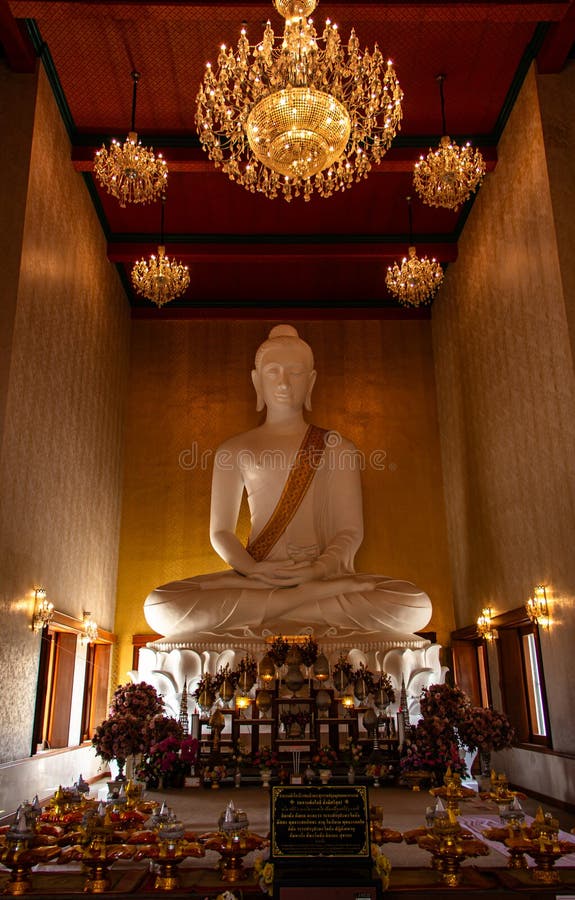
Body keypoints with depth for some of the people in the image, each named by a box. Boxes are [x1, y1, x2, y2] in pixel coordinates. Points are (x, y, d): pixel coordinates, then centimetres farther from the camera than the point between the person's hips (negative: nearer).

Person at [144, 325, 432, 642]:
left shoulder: (338, 448, 12)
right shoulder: (233, 451, 14)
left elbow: (350, 532, 4)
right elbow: (220, 532, 8)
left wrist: (315, 571, -17)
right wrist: (251, 569, -14)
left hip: (321, 573, 0)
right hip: (257, 575, 1)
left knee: (415, 607, -29)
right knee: (160, 607, -29)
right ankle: (323, 594, -26)